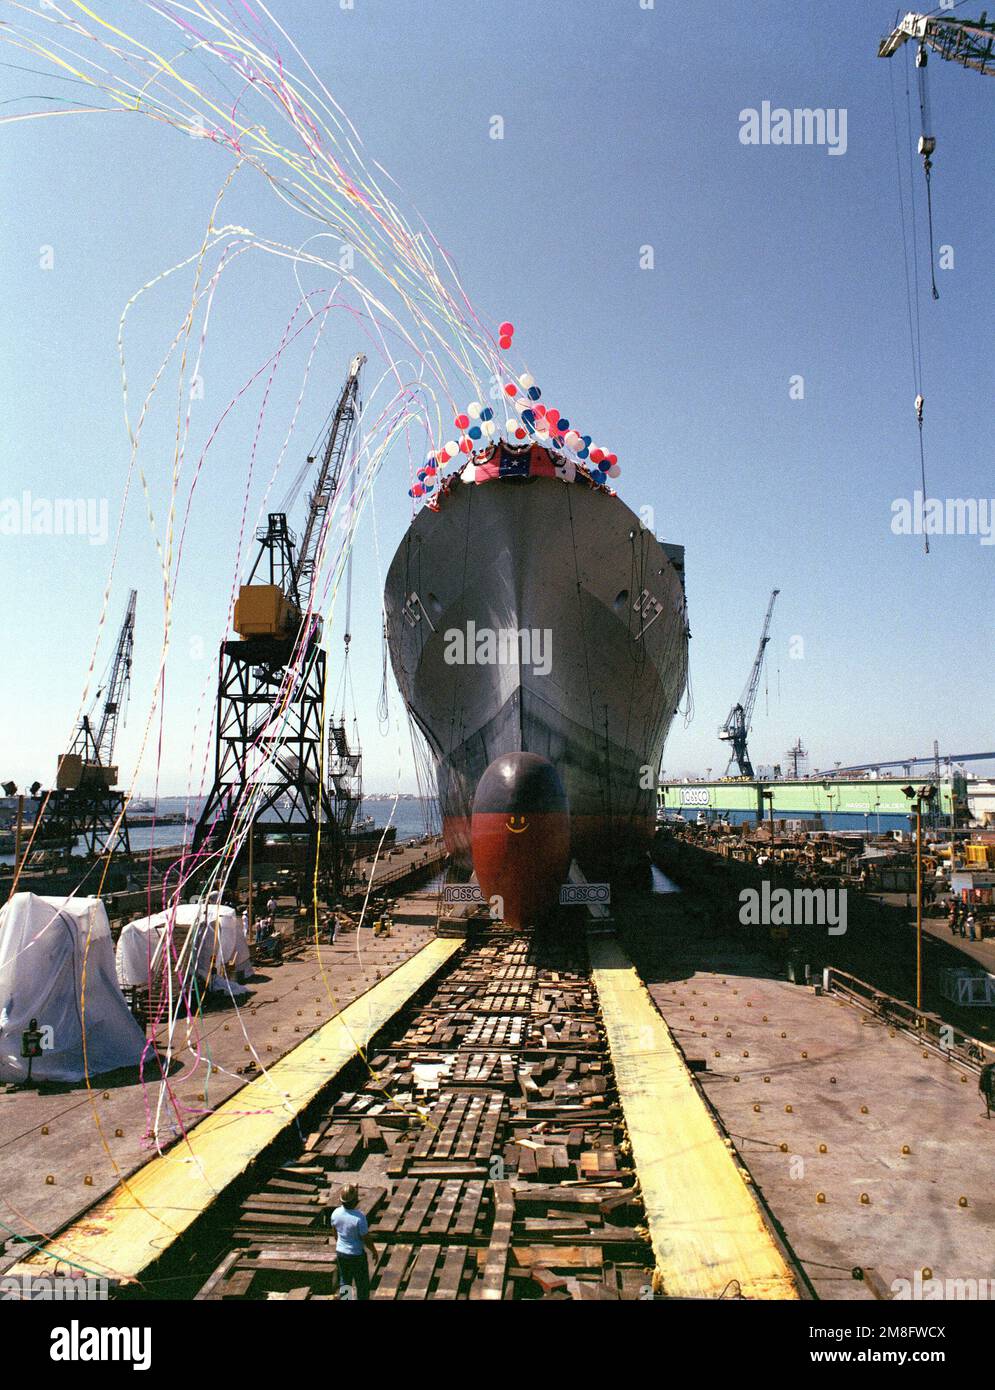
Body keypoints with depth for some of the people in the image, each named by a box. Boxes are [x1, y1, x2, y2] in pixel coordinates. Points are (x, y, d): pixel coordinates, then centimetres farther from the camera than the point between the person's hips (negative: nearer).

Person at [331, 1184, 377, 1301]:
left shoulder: (336, 1213, -15)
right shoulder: (359, 1217, -32)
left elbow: (335, 1233, 3)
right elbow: (366, 1239, -20)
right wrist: (374, 1251, -2)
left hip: (341, 1252, 5)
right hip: (357, 1255, -5)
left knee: (344, 1282, 23)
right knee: (362, 1284, 16)